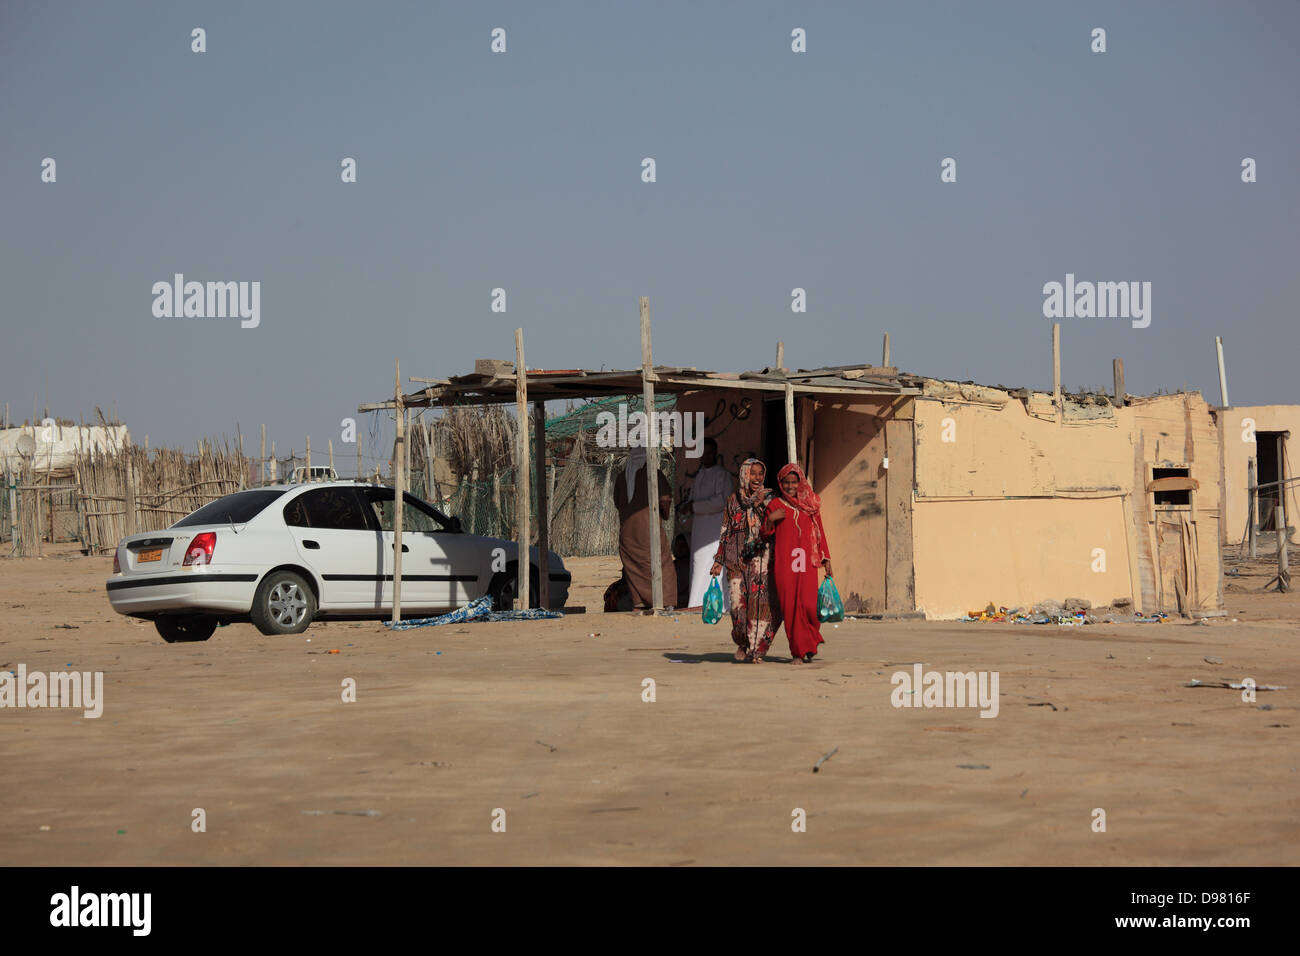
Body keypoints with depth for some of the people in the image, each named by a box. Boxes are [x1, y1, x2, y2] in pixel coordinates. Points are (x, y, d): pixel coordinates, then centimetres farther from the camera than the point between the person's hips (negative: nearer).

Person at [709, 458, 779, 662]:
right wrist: (718, 561, 8)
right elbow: (725, 532, 13)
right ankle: (742, 643, 16)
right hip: (738, 559, 1)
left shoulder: (769, 499, 6)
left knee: (760, 603, -7)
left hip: (762, 559, -1)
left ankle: (756, 649, 0)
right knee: (738, 604, -8)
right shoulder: (734, 500, 10)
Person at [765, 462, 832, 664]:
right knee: (790, 607, -5)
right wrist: (770, 520, -10)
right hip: (784, 563, -1)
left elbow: (820, 533, 17)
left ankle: (811, 639, 17)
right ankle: (798, 652, 2)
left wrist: (826, 560, 13)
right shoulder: (775, 505, 9)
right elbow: (765, 534, 10)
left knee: (808, 604, -11)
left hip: (806, 562, 1)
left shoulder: (811, 504, 13)